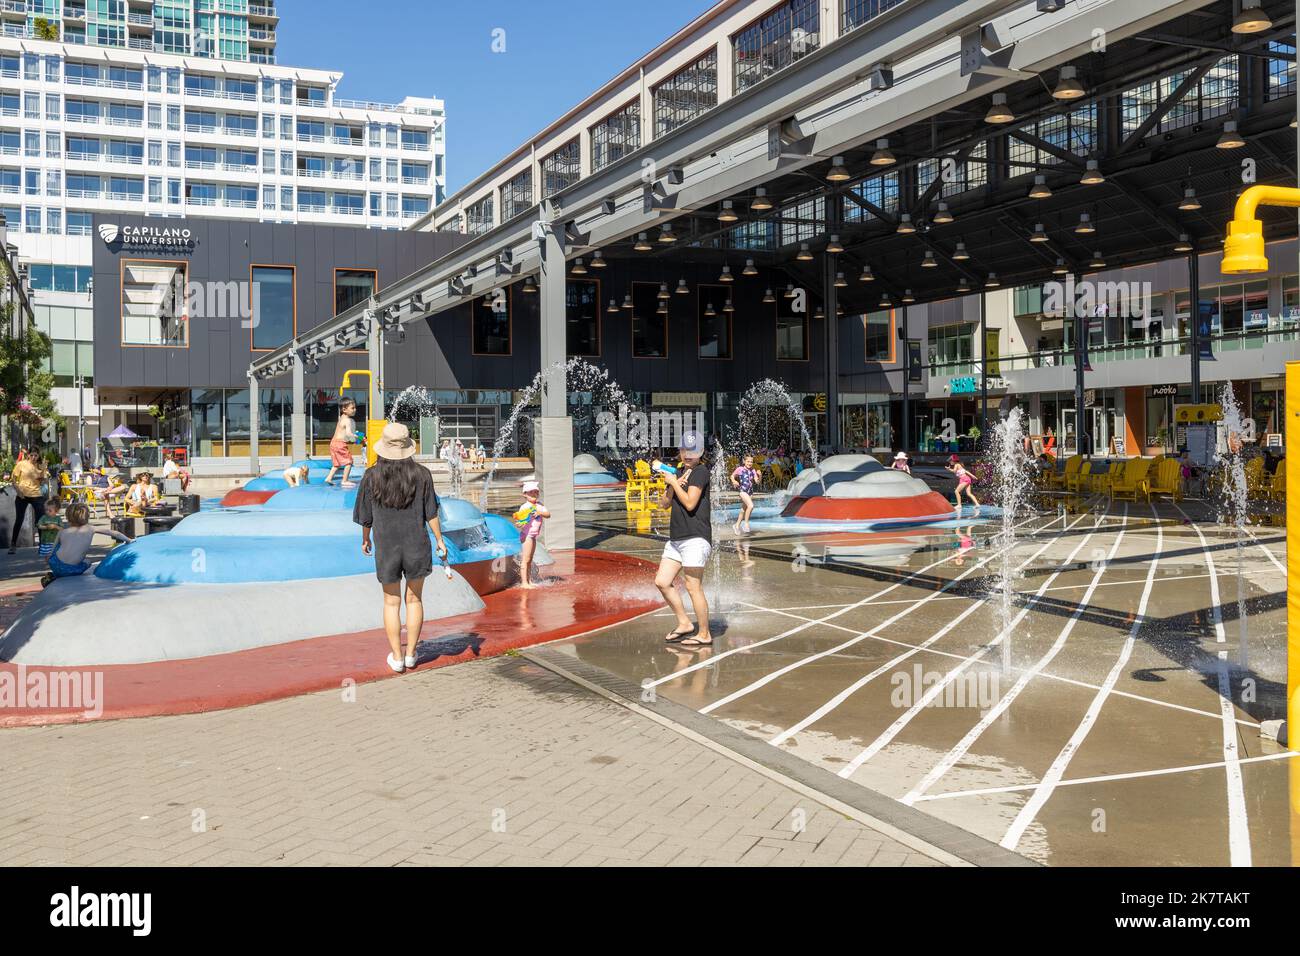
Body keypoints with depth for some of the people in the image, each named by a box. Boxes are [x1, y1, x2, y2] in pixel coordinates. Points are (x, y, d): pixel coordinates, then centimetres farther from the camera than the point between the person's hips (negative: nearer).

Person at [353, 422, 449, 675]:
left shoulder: (371, 477, -8)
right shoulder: (421, 474, -10)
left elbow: (365, 517, 0)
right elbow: (431, 513, -6)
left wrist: (365, 540, 17)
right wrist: (440, 540, 6)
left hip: (386, 548, 0)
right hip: (417, 546, 0)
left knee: (391, 603, 13)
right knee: (414, 600, 16)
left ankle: (397, 658, 17)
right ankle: (411, 654, 21)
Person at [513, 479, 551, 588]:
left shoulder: (539, 505, 7)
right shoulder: (524, 507, -13)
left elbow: (548, 514, -5)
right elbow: (519, 521, -19)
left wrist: (540, 513, -23)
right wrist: (519, 525, -41)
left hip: (533, 536, 8)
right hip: (526, 534, -8)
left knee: (530, 560, 15)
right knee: (525, 559, -8)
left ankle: (530, 581, 23)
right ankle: (524, 582, -7)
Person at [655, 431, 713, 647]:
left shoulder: (701, 471, -8)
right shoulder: (679, 473, 16)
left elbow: (690, 503, -17)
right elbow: (664, 504, 13)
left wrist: (674, 482, -7)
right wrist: (672, 487, -5)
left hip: (695, 538, -9)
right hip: (676, 538, 9)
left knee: (693, 587, -6)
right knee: (662, 582, 8)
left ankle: (704, 635, 4)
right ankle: (684, 624, 20)